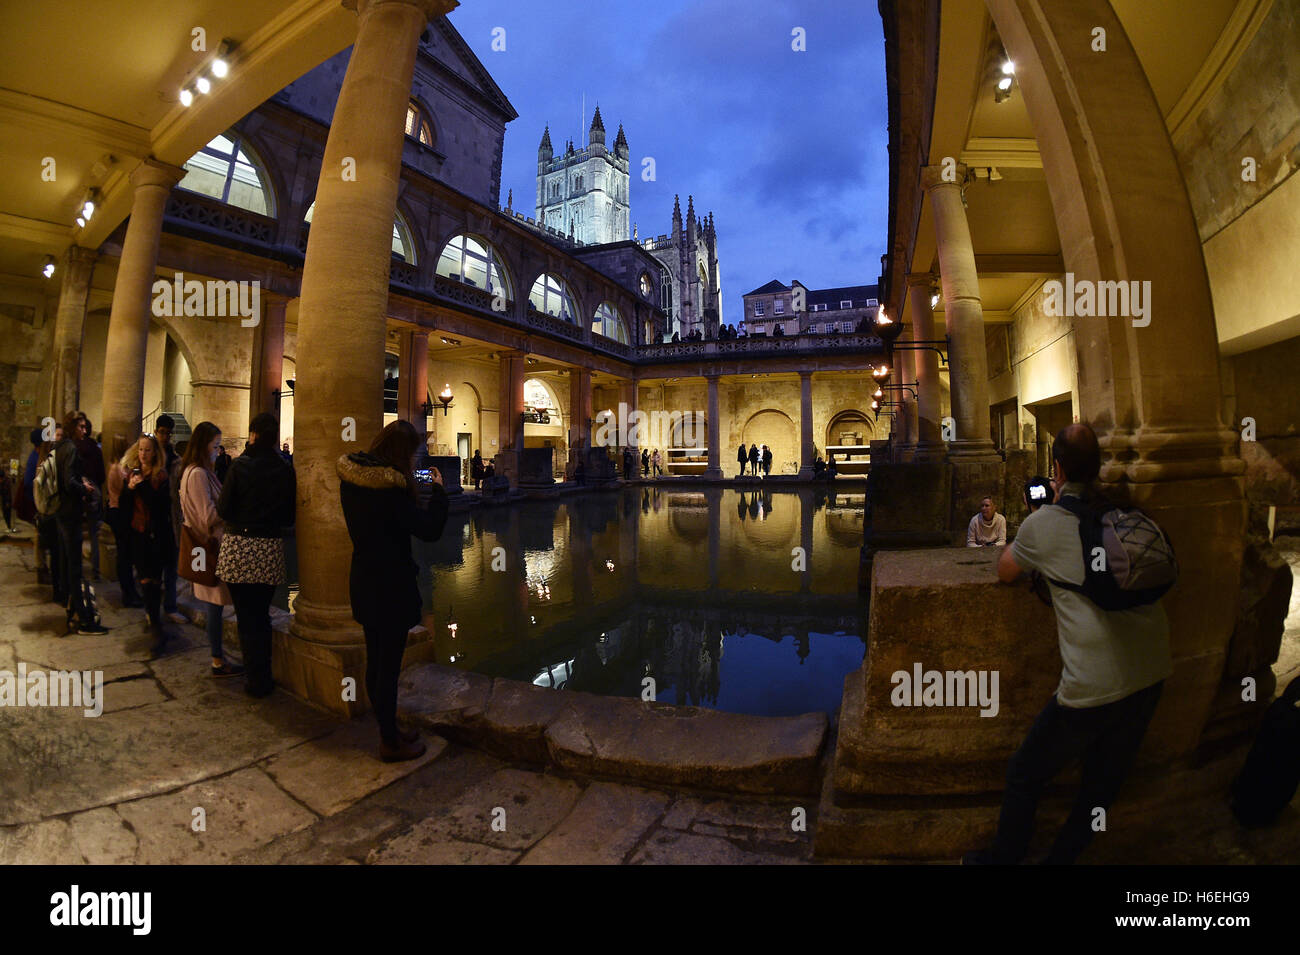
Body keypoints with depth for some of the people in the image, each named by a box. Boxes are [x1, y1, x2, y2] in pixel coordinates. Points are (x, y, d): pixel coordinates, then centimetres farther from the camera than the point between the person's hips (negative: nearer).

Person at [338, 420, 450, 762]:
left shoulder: (351, 478, 1)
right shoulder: (389, 488, -25)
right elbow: (430, 529, -21)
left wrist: (420, 489, 6)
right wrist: (438, 490, -8)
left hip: (364, 582, 9)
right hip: (390, 586, -9)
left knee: (376, 661, 19)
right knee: (389, 666, 5)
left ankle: (388, 730, 36)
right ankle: (391, 743, 21)